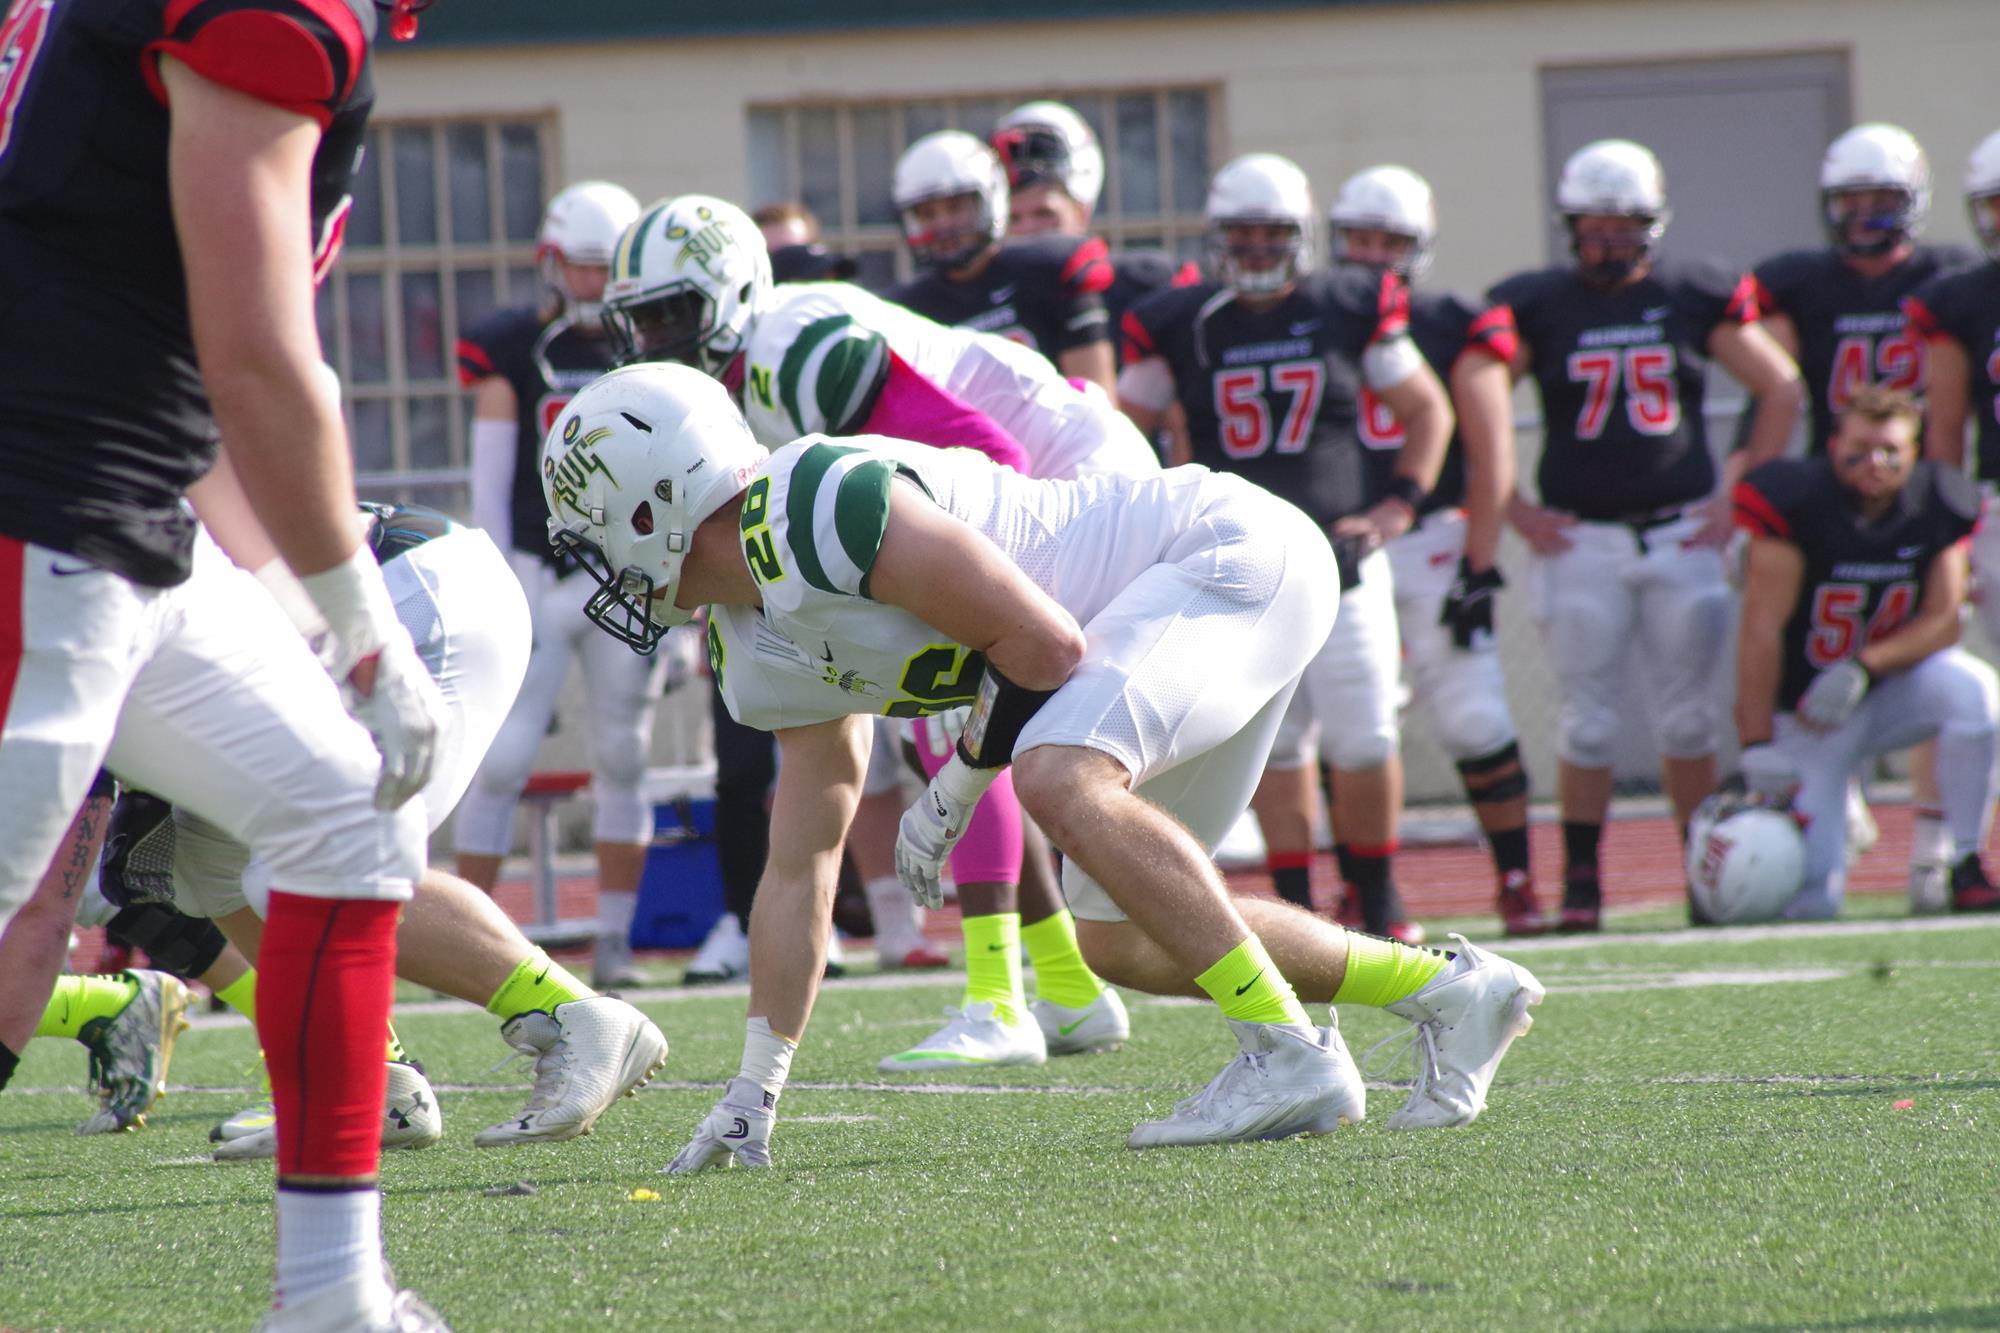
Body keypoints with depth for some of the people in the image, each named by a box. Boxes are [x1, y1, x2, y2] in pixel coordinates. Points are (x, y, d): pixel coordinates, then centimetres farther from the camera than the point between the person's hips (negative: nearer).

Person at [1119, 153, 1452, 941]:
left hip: (1336, 558, 0)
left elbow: (1428, 410, 13)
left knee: (1364, 739, -3)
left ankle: (1377, 901, 15)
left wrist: (1398, 504, 3)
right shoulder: (1179, 327, 2)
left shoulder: (1350, 311, 3)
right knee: (1272, 742, 1)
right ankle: (1295, 911, 9)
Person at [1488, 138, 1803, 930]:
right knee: (1588, 724, -1)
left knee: (1687, 719, 5)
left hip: (1683, 533, 1)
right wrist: (1515, 510, 0)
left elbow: (1780, 389, 11)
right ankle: (1581, 884, 5)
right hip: (1581, 539, -1)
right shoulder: (1536, 305, 1)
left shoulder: (1695, 299, 3)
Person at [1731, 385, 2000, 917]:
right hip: (1803, 712, -3)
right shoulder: (1797, 500, -20)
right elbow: (1761, 629, -19)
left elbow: (1942, 622, -8)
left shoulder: (1937, 507, -9)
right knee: (1810, 900, -12)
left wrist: (1863, 668, -25)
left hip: (1887, 691, 3)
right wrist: (1757, 745, -21)